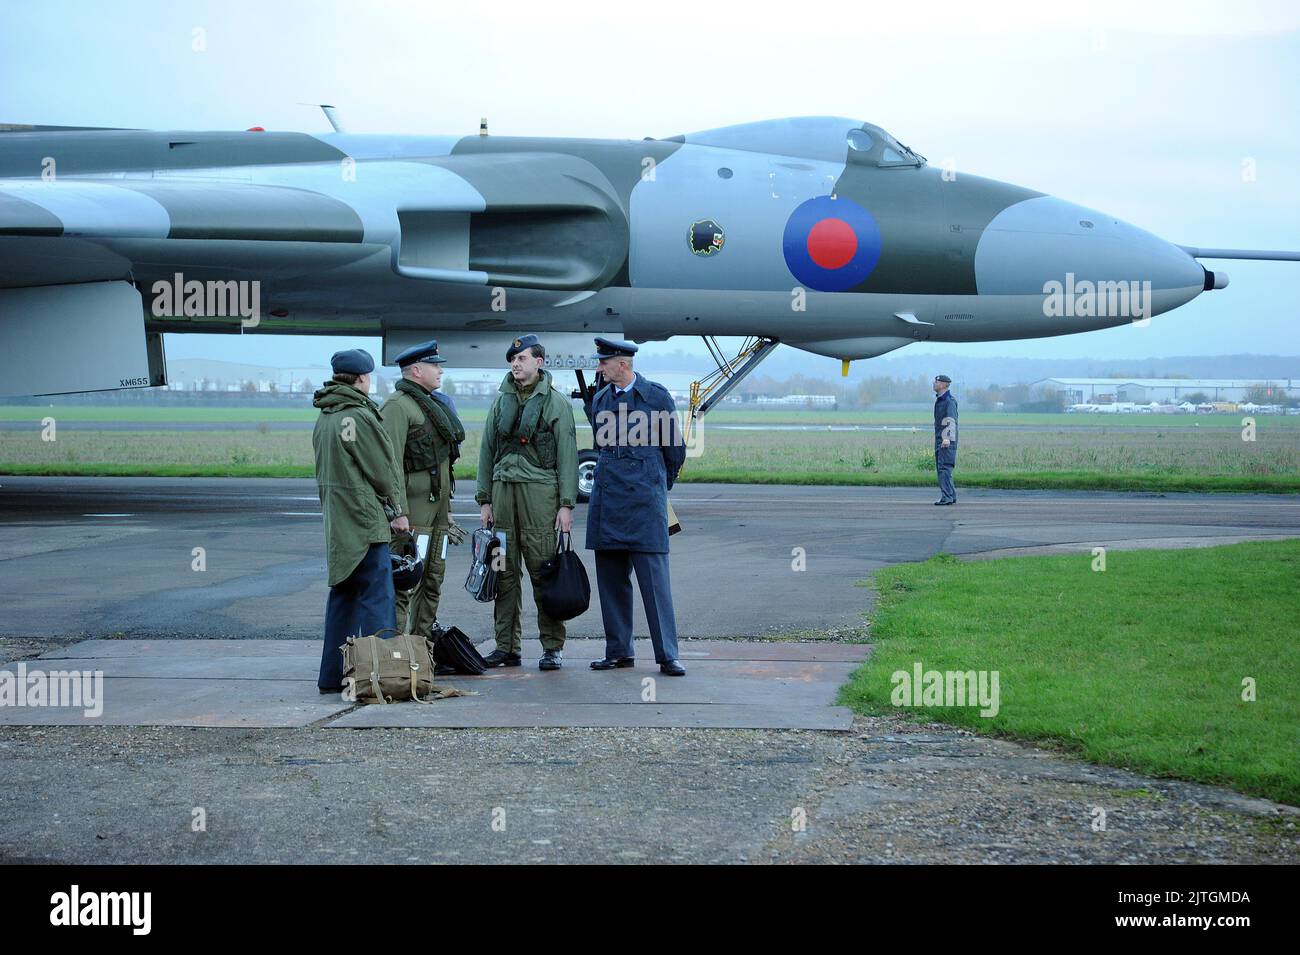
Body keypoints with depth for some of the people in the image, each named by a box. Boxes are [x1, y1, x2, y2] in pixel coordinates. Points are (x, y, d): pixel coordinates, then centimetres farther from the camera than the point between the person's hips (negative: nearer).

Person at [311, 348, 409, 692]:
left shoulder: (324, 419, 12)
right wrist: (397, 509, 3)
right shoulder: (359, 416, -15)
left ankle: (333, 676, 19)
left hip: (336, 519, 9)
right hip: (365, 520, -9)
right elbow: (382, 468, -11)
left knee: (343, 593, 15)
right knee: (377, 597, -6)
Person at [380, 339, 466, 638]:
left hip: (435, 509, 10)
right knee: (405, 585, -11)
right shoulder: (397, 406, -11)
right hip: (414, 509, -10)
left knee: (432, 582, 13)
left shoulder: (430, 404, 20)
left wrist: (446, 511, 23)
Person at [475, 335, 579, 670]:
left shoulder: (556, 402, 3)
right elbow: (487, 451, 18)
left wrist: (566, 504, -7)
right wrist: (484, 500, 11)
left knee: (543, 572, -6)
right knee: (505, 572, 3)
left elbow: (567, 454, -1)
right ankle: (507, 647, 8)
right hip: (503, 488, 4)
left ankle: (553, 647, 0)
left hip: (540, 489, -4)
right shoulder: (501, 401, 16)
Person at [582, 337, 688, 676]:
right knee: (611, 578, 7)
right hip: (607, 498, 5)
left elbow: (675, 450, 6)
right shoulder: (600, 399, 12)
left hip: (645, 499, -5)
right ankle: (619, 651, 15)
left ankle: (667, 655, -5)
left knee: (654, 577, -8)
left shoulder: (657, 396, -1)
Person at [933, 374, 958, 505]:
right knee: (940, 468, 12)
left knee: (944, 468, -14)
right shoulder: (939, 400, 17)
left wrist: (947, 438, -33)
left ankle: (947, 497, -17)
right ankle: (951, 496, 18)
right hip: (939, 440, 10)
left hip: (947, 442, -10)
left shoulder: (950, 401, -13)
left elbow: (951, 420, -23)